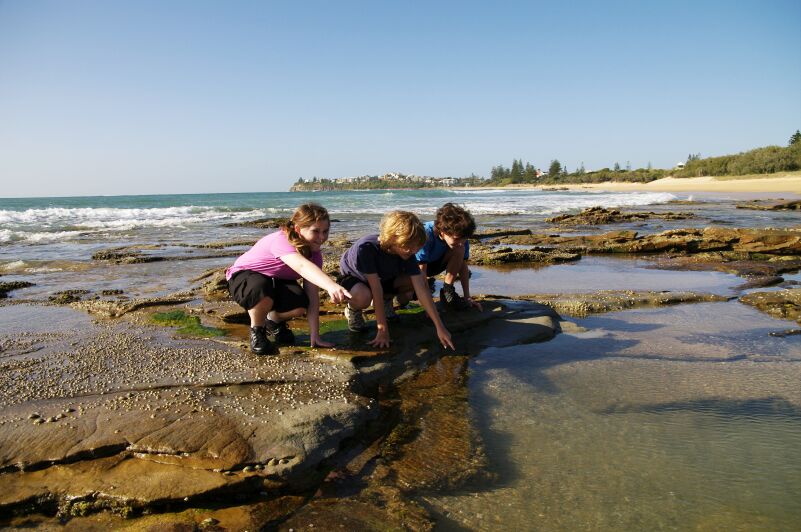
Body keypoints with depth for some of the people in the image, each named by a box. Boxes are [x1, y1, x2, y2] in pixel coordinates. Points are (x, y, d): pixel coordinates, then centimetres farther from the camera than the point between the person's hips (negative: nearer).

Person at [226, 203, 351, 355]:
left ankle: (274, 320, 10)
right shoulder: (281, 241, -35)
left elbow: (312, 295, -19)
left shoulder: (314, 254, -14)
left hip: (277, 282, 5)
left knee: (300, 304, -27)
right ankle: (257, 331, -9)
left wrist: (314, 336, -26)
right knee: (263, 290, -41)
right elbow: (302, 266, -56)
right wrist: (332, 286, -73)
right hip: (243, 277, -5)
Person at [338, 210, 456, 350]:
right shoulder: (366, 248, -40)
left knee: (417, 280, -19)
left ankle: (386, 301, 9)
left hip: (383, 277, 5)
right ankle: (352, 310, -3)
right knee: (363, 297, -41)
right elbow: (376, 289, -38)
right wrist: (382, 329, -35)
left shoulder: (407, 253, -25)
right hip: (352, 278, -5)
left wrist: (440, 327, -30)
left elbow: (422, 289, -26)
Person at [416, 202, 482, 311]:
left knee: (459, 250, -23)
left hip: (434, 262, 5)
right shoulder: (426, 236, -38)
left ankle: (448, 291, -12)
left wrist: (467, 297, -15)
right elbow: (421, 271, -34)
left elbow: (463, 267, -13)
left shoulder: (460, 237, -22)